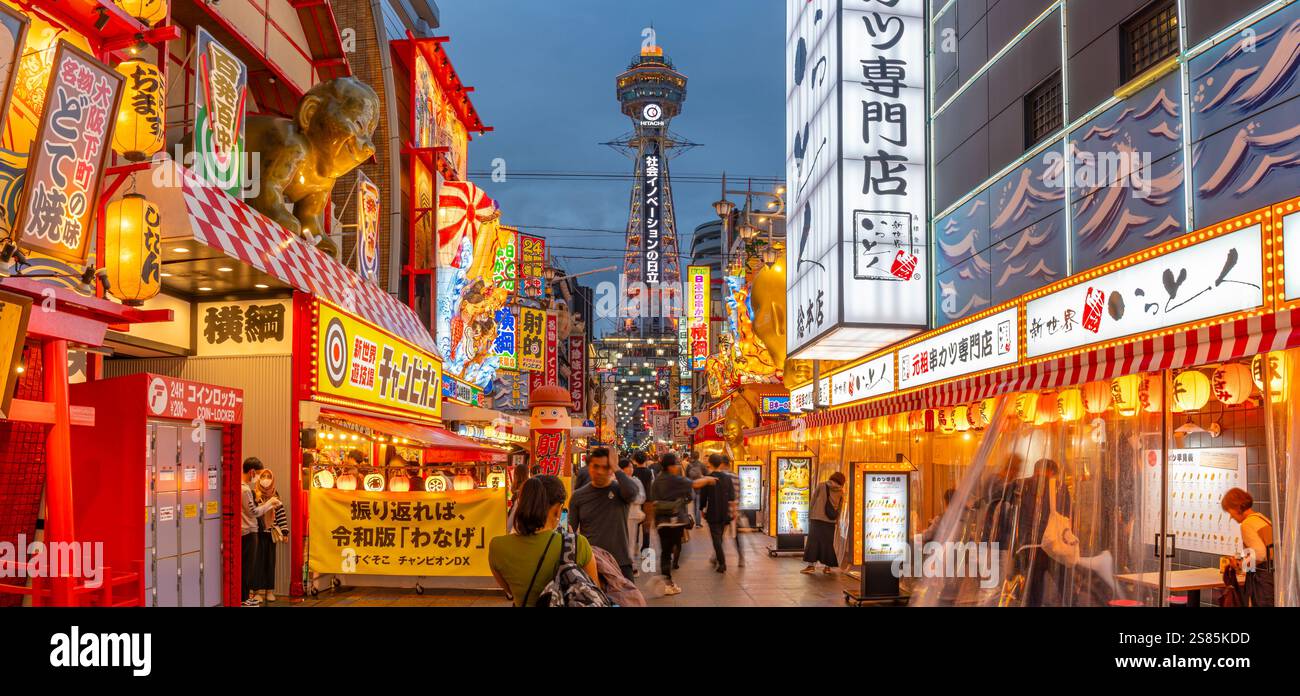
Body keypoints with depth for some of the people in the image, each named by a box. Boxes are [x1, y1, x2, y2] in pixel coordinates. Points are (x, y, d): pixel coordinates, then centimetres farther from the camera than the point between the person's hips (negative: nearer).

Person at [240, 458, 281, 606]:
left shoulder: (241, 487, 9)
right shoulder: (245, 489, -19)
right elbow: (254, 512, -15)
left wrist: (269, 505, 12)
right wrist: (270, 503, -5)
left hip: (245, 531, 9)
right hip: (248, 532, -9)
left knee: (247, 565, 15)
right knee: (248, 566, 0)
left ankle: (246, 596, 22)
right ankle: (243, 598, 7)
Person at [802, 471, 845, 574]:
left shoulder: (821, 486, 2)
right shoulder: (841, 492, 8)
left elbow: (812, 502, 2)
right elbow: (839, 509, 10)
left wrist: (809, 516, 9)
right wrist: (836, 520, 16)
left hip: (817, 519, -3)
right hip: (831, 521, 3)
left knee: (813, 541, -1)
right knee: (828, 543, 9)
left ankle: (811, 565, -8)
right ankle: (827, 566, 10)